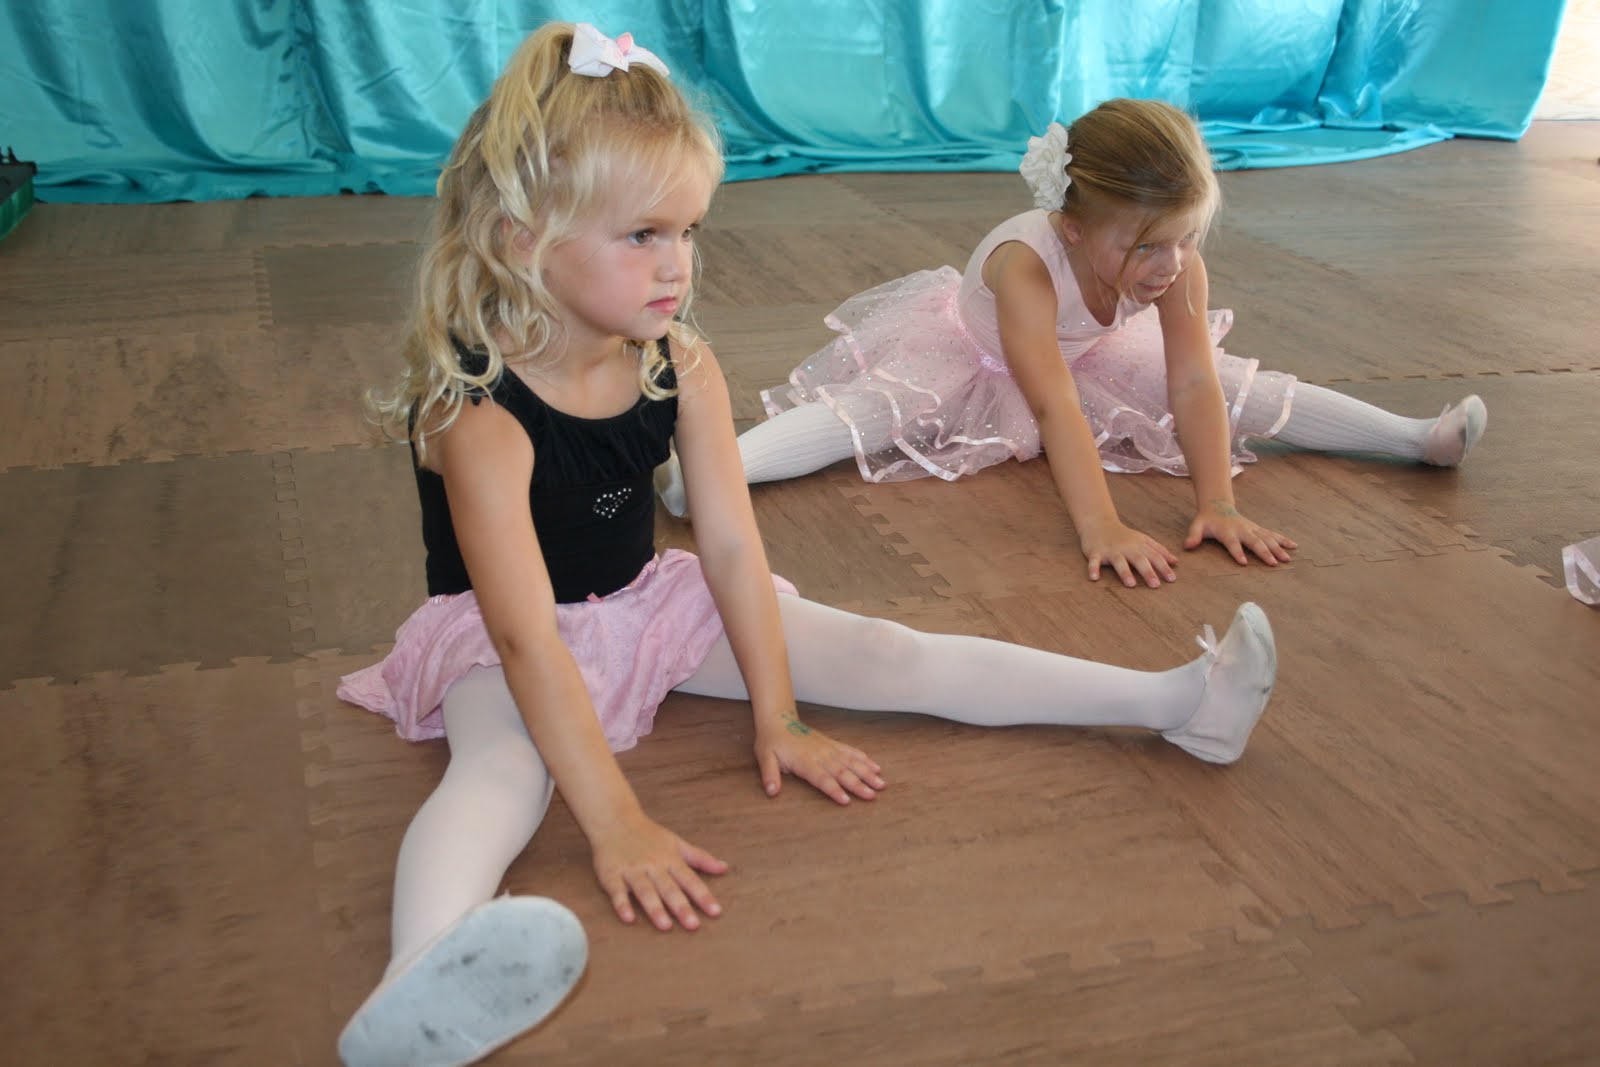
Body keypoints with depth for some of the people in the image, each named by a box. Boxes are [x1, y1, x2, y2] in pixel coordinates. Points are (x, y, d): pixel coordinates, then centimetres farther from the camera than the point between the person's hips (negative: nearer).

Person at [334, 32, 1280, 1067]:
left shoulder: (682, 367, -13)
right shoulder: (477, 410, -31)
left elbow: (731, 545, -10)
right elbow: (528, 636, -34)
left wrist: (778, 718, -8)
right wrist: (616, 823, -37)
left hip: (648, 603, 5)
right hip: (506, 643, -4)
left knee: (879, 652, -4)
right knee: (502, 764, -39)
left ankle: (1179, 703, -4)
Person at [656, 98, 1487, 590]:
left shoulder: (1178, 267, -27)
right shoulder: (1023, 264, -42)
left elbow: (1193, 385, -29)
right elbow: (1055, 408, -48)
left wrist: (1216, 503, -38)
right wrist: (1100, 527, -55)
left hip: (1094, 360, 5)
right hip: (967, 357, -5)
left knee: (1239, 388, -2)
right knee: (875, 408, -32)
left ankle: (1419, 437, 8)